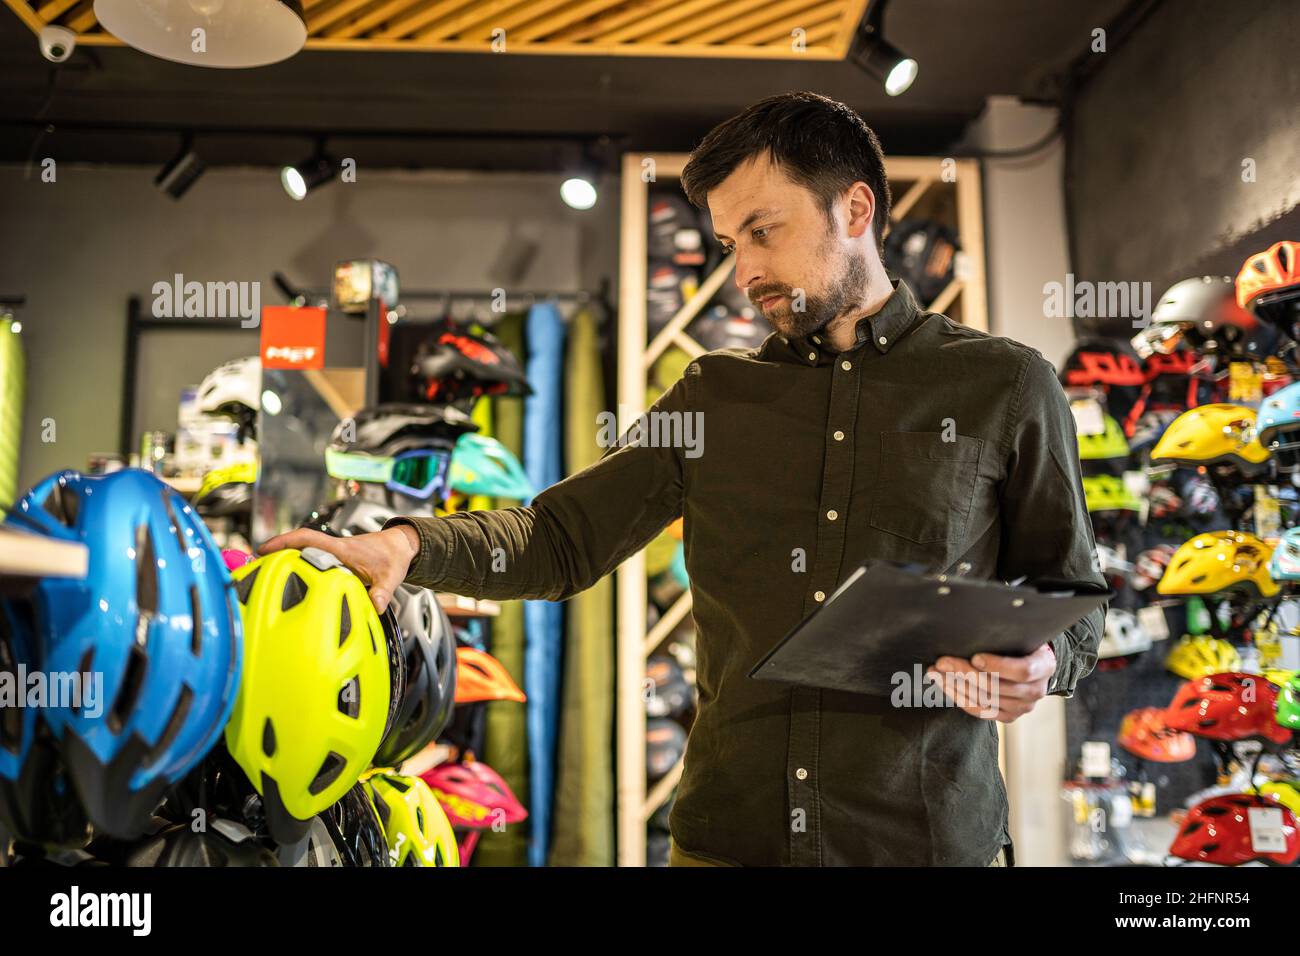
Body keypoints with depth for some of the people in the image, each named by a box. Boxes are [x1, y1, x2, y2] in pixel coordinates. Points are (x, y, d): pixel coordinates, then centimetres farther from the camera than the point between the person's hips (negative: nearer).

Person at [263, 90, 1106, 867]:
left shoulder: (1005, 387, 1)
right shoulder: (715, 395, 9)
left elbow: (1074, 597, 6)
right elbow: (561, 539, 6)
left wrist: (1039, 666, -15)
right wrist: (412, 545, -10)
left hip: (929, 837, -2)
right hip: (729, 831, 2)